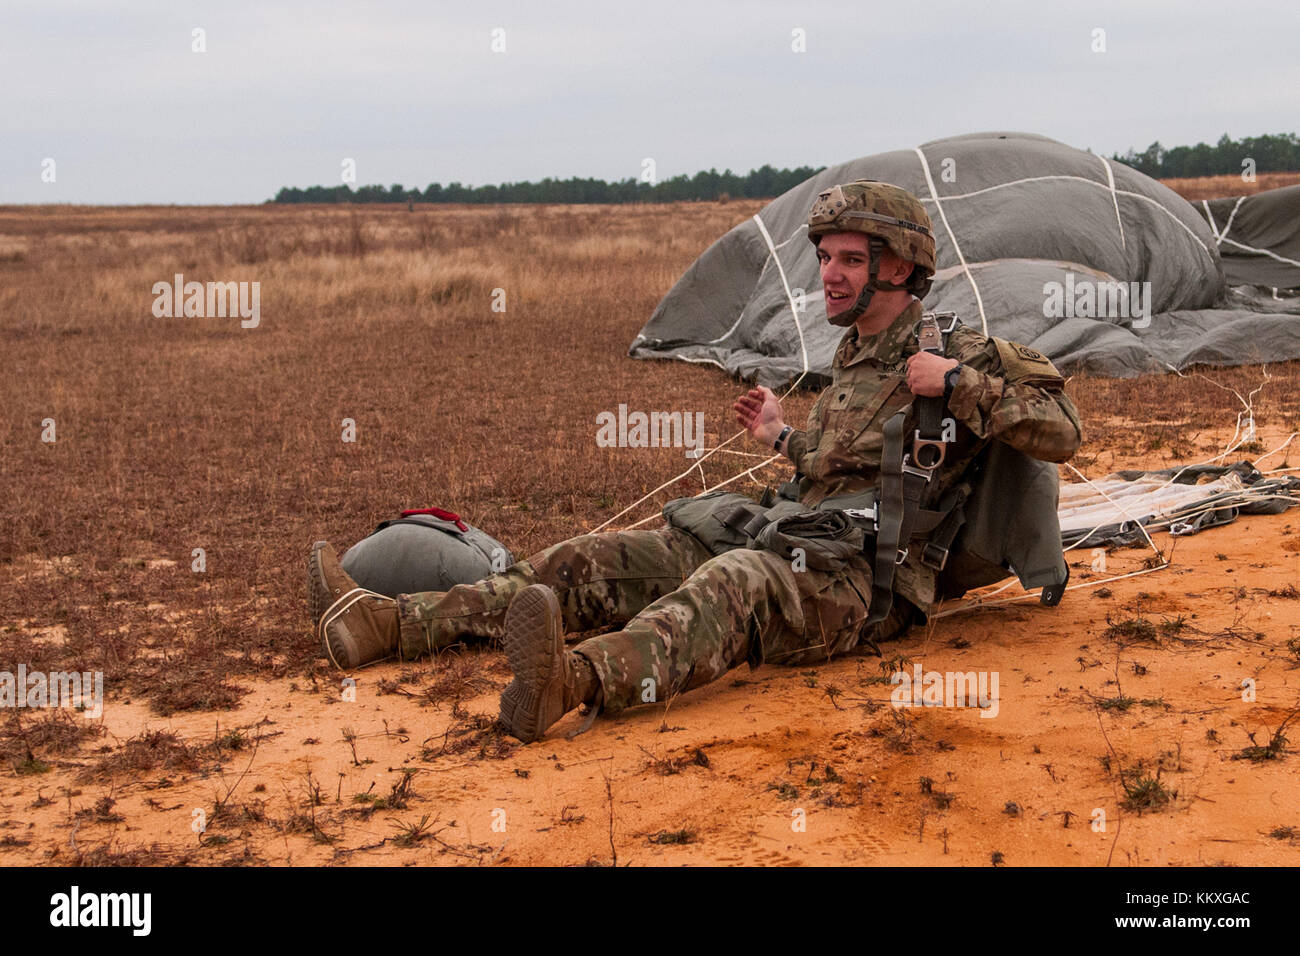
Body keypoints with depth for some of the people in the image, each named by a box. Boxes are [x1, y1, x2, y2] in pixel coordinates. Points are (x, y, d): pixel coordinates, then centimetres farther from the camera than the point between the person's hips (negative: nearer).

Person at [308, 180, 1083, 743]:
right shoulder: (855, 358, 23)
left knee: (734, 582, -42)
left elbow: (1061, 432, -8)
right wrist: (784, 437, 32)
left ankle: (580, 681, -72)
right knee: (594, 562, -2)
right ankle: (386, 623, -5)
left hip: (859, 582, -8)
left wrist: (958, 383, -15)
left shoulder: (959, 355, 0)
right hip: (783, 545, 8)